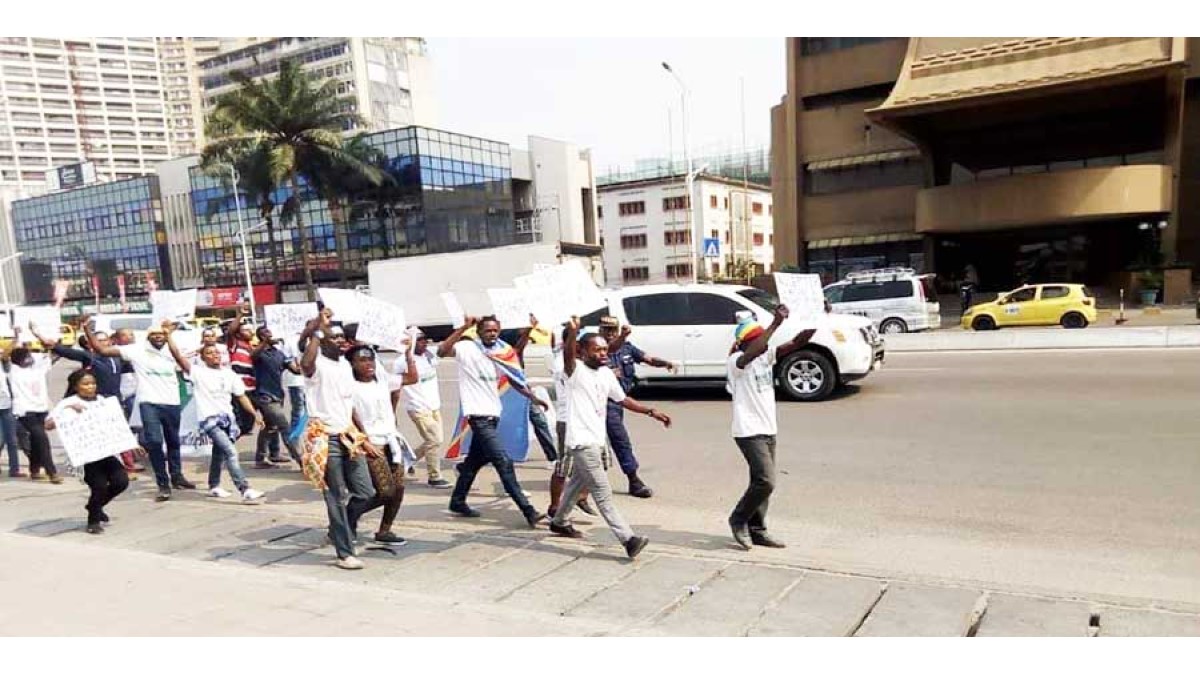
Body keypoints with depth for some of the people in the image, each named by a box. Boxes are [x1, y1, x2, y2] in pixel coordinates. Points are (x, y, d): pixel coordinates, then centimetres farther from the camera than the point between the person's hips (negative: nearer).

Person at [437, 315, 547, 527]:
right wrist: (464, 327, -29)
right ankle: (528, 511, -11)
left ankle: (457, 502, 34)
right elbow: (442, 352, -26)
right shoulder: (467, 348, -9)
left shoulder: (501, 352, 11)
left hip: (493, 414, 8)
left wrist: (533, 398, 6)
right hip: (478, 415, -8)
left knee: (475, 461, 18)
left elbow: (513, 380, 17)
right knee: (503, 462, -12)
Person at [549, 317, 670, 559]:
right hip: (582, 441, -9)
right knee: (603, 492, -8)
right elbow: (567, 354, -35)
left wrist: (651, 412, 9)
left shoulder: (607, 374, 9)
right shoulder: (575, 370, -13)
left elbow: (623, 399, 17)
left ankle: (560, 522, 44)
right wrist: (572, 333, -55)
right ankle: (628, 539, -10)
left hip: (597, 439, 9)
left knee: (577, 482, 25)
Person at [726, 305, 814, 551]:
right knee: (766, 481, -12)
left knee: (761, 482, 13)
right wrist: (776, 323, -37)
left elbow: (796, 343, -4)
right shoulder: (736, 362, -13)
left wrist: (818, 323, -21)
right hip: (749, 432, -8)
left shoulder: (766, 356, 7)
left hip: (768, 430, 8)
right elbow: (753, 351, -36)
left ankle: (756, 530, 24)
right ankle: (738, 519, 8)